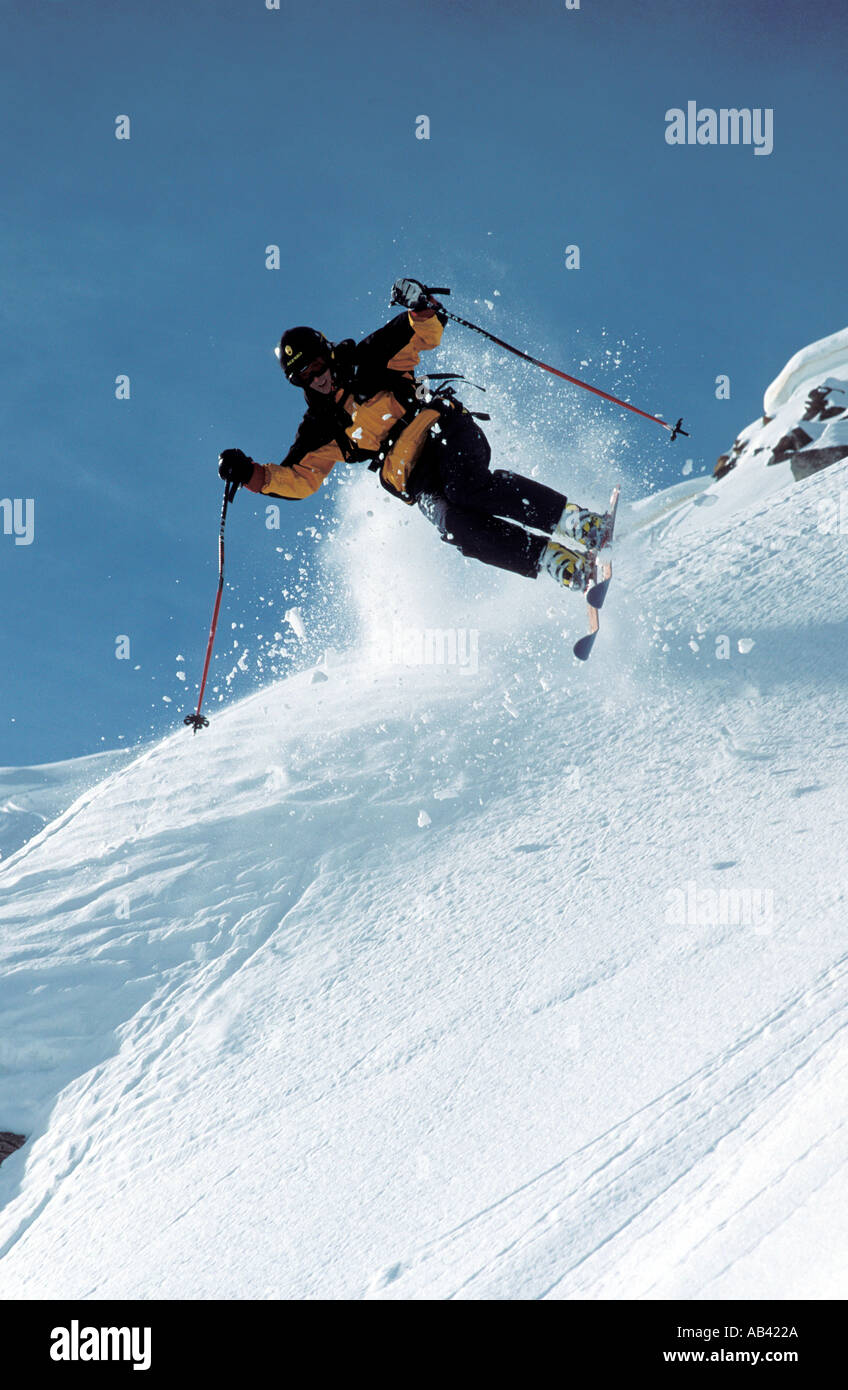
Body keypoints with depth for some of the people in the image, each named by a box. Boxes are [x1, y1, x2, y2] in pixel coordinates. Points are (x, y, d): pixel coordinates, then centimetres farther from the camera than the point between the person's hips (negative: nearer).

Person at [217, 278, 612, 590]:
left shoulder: (369, 360, 9)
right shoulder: (321, 428, 14)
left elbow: (426, 332, 6)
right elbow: (297, 480, 13)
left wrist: (422, 306, -16)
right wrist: (249, 473, -2)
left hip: (443, 431, -2)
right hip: (415, 477, 2)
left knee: (468, 488, -36)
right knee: (452, 523, -31)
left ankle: (579, 522, -35)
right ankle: (557, 563, -37)